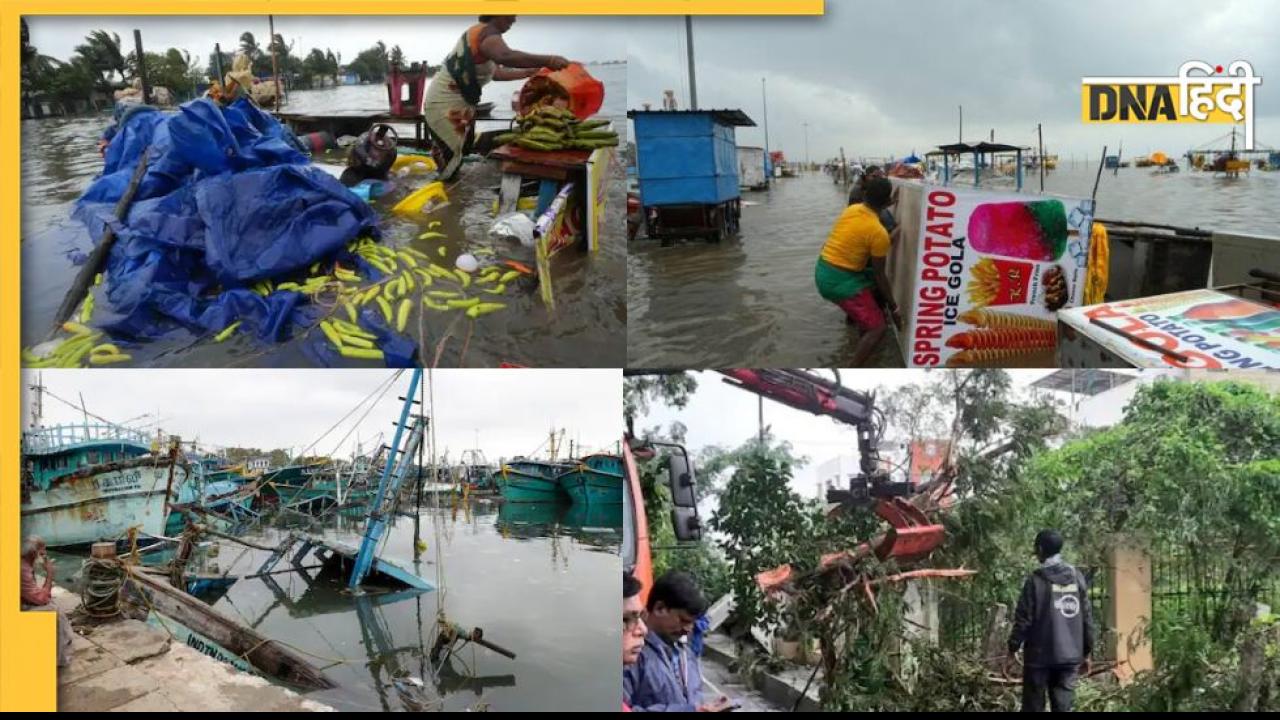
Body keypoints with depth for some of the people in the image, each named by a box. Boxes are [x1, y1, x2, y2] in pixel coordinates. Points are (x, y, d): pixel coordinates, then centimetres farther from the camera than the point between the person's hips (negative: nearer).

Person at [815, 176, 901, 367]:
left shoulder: (851, 209, 3)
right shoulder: (879, 232, -18)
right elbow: (879, 275, -12)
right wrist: (893, 308, -1)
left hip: (823, 272, 9)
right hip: (839, 281, -9)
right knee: (877, 329, -8)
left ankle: (852, 315, 61)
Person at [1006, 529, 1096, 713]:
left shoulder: (1036, 580, -9)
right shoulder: (1077, 577, 4)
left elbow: (1023, 619, -9)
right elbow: (1087, 618, 7)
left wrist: (1012, 651, 0)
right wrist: (1086, 653, 16)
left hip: (1040, 656, -4)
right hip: (1070, 656, 4)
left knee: (1033, 707, 5)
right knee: (1063, 707, 6)